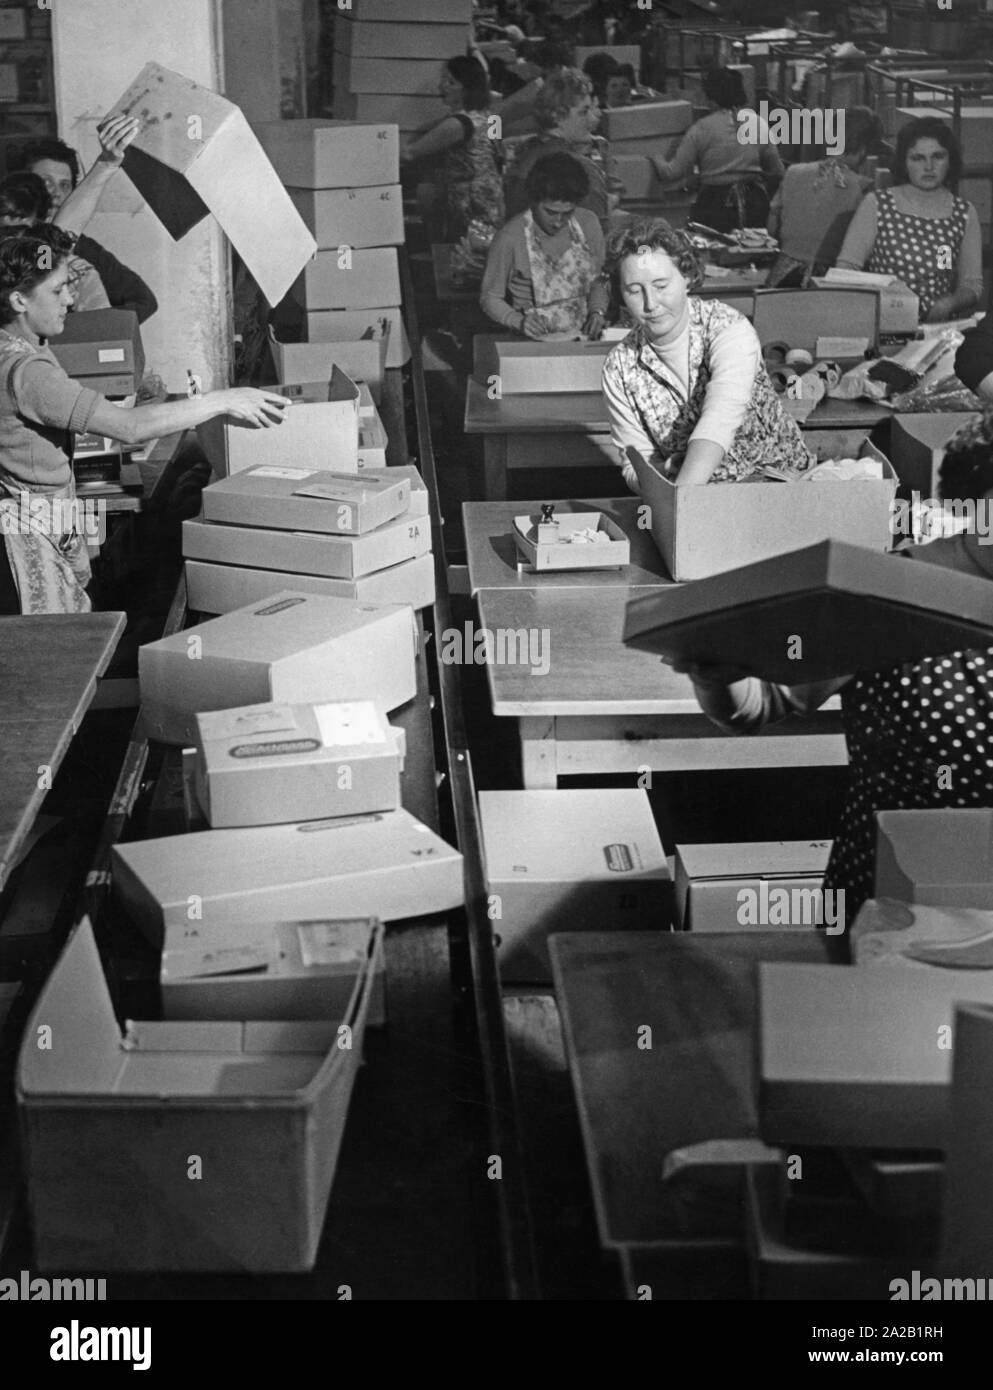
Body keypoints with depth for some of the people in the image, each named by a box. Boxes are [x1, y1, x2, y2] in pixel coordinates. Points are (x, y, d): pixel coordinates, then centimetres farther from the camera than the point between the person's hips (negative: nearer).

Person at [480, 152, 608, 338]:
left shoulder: (587, 223, 0)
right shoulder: (509, 238, -13)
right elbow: (490, 297, -2)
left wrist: (598, 311, -4)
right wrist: (519, 321, -18)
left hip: (583, 338, 2)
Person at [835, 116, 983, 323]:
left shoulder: (965, 214, 9)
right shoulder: (876, 204, 4)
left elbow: (972, 284, 12)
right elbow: (845, 268, 2)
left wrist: (949, 303, -10)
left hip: (938, 330, 3)